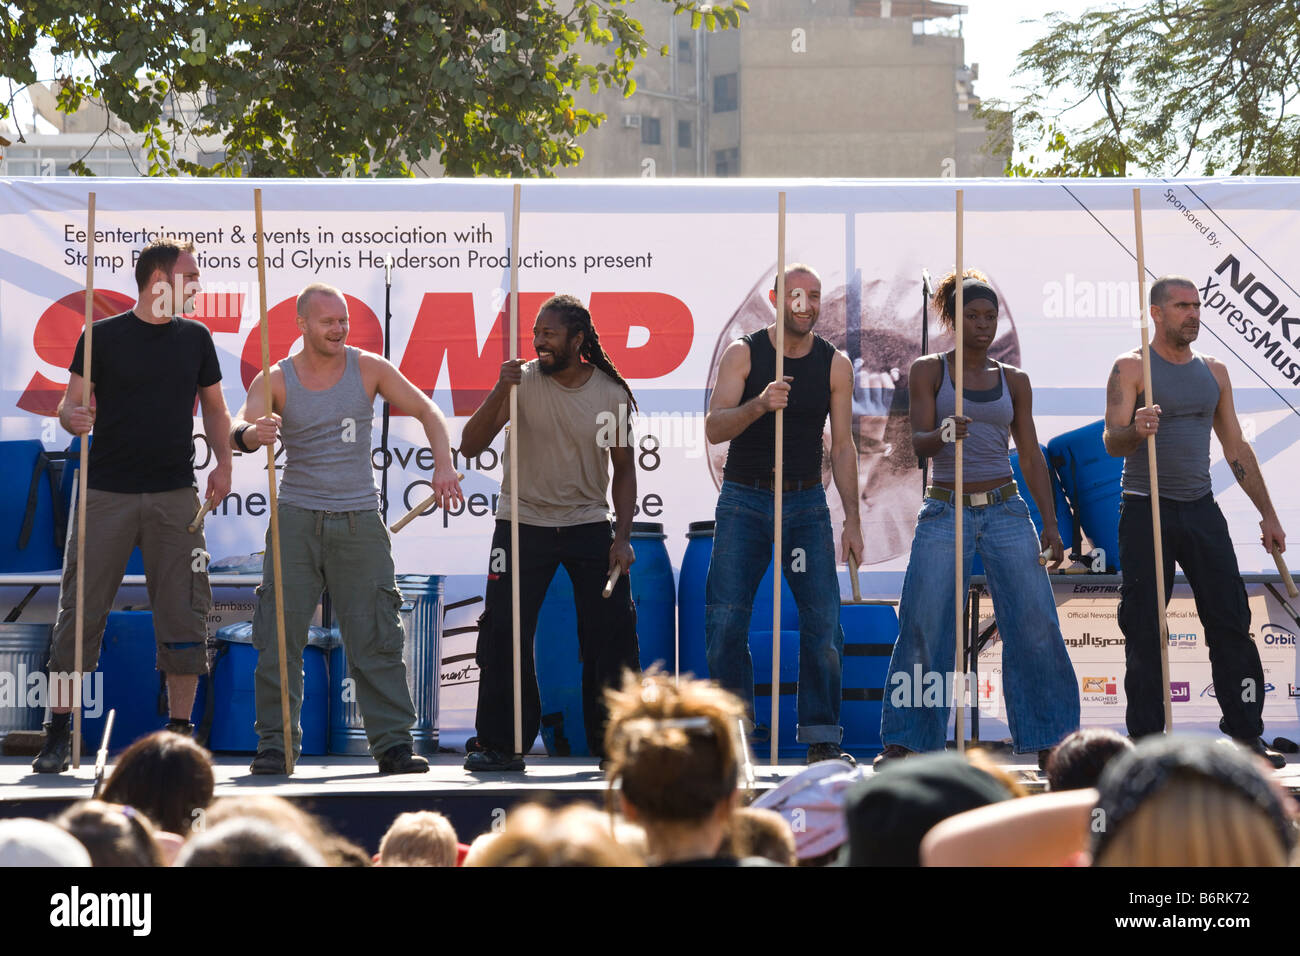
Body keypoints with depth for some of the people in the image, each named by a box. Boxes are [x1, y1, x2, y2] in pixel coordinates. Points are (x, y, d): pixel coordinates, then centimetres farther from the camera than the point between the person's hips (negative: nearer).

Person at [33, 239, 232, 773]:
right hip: (107, 492, -3)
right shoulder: (104, 336, 2)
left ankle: (180, 734, 7)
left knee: (184, 618, -1)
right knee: (80, 612, -4)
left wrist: (223, 464, 6)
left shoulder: (195, 338, 11)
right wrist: (72, 417, -21)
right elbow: (72, 404, 2)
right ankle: (59, 736, 3)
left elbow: (214, 408, 20)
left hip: (175, 496, 3)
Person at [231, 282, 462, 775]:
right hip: (297, 517, 0)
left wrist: (443, 465, -6)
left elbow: (426, 410, 10)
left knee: (376, 636, -1)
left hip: (359, 519, 0)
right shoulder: (276, 379, 0)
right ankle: (275, 743, 2)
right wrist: (250, 434, -39)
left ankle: (393, 743, 2)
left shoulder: (368, 368, 4)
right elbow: (239, 430, -14)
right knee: (279, 632, -5)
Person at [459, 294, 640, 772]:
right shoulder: (523, 382, -6)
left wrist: (622, 536, -2)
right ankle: (501, 745, 6)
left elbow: (624, 468, 7)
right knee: (503, 633, -4)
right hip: (523, 522, -1)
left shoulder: (611, 393, -2)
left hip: (590, 524, 1)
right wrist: (500, 392, -24)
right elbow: (470, 445, -12)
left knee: (613, 634, -1)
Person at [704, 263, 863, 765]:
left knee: (823, 620, -6)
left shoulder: (835, 364, 4)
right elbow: (713, 429, -9)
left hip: (806, 502, 2)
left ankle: (821, 738, 1)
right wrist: (759, 405, -28)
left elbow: (842, 446, 7)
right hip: (744, 499, -1)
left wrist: (852, 520, 0)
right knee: (726, 619, -6)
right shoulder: (743, 353, -1)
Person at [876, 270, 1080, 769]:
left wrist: (1050, 524, 5)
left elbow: (1031, 455, 12)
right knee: (923, 627, -8)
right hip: (945, 511, -2)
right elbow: (919, 441, -5)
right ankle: (902, 742, 2)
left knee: (1035, 624, -6)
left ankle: (1047, 742, 1)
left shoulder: (1013, 381, 12)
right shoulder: (928, 371, 4)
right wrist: (943, 433, -29)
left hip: (1006, 510, 2)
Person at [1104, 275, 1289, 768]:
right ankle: (1146, 741, 2)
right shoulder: (1131, 368, -2)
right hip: (1146, 510, -4)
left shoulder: (1213, 371, 14)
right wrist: (1134, 431, -35)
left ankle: (1247, 736, 1)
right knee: (1144, 630, -3)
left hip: (1200, 506, 4)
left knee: (1232, 621, -2)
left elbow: (1236, 448, 17)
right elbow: (1112, 442, -11)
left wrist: (1268, 514, 14)